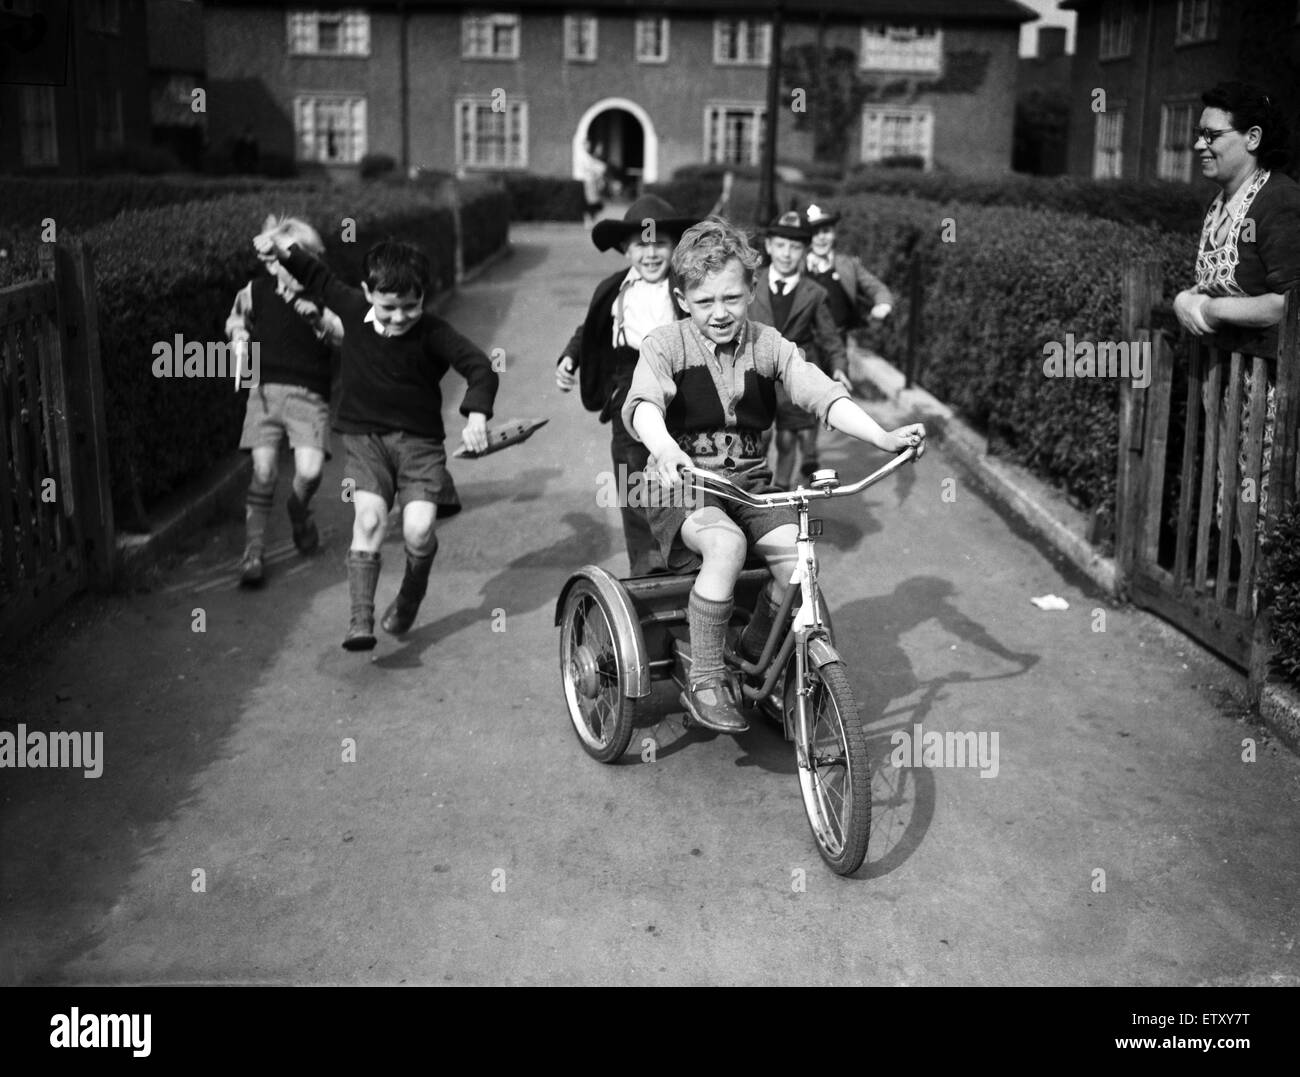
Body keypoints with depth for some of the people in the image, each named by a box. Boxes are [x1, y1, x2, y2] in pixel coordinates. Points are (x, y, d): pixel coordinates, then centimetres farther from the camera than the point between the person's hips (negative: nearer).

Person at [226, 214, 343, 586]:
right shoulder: (258, 290, 4)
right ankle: (253, 551, 3)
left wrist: (320, 320, -23)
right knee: (264, 470, -8)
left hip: (309, 392, -1)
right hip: (265, 388, 1)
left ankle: (299, 510, 23)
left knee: (310, 470, -14)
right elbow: (237, 319, 24)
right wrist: (240, 341, 5)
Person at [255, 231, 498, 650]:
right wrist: (285, 251, 8)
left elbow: (479, 367, -17)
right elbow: (321, 278, 16)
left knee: (418, 528, -15)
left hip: (419, 441, -1)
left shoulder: (432, 334, -12)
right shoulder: (354, 310, -2)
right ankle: (360, 619, -18)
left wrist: (476, 414, -32)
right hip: (365, 437, 2)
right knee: (369, 518, -18)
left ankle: (409, 599, 16)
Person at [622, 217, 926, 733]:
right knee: (725, 544, -35)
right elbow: (643, 403, -27)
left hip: (751, 482, 4)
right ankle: (704, 682, -19)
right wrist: (663, 446, -51)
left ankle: (755, 652, 4)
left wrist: (883, 437, -26)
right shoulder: (666, 346, -7)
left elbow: (821, 392, -10)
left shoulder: (768, 346, 3)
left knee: (796, 552, -24)